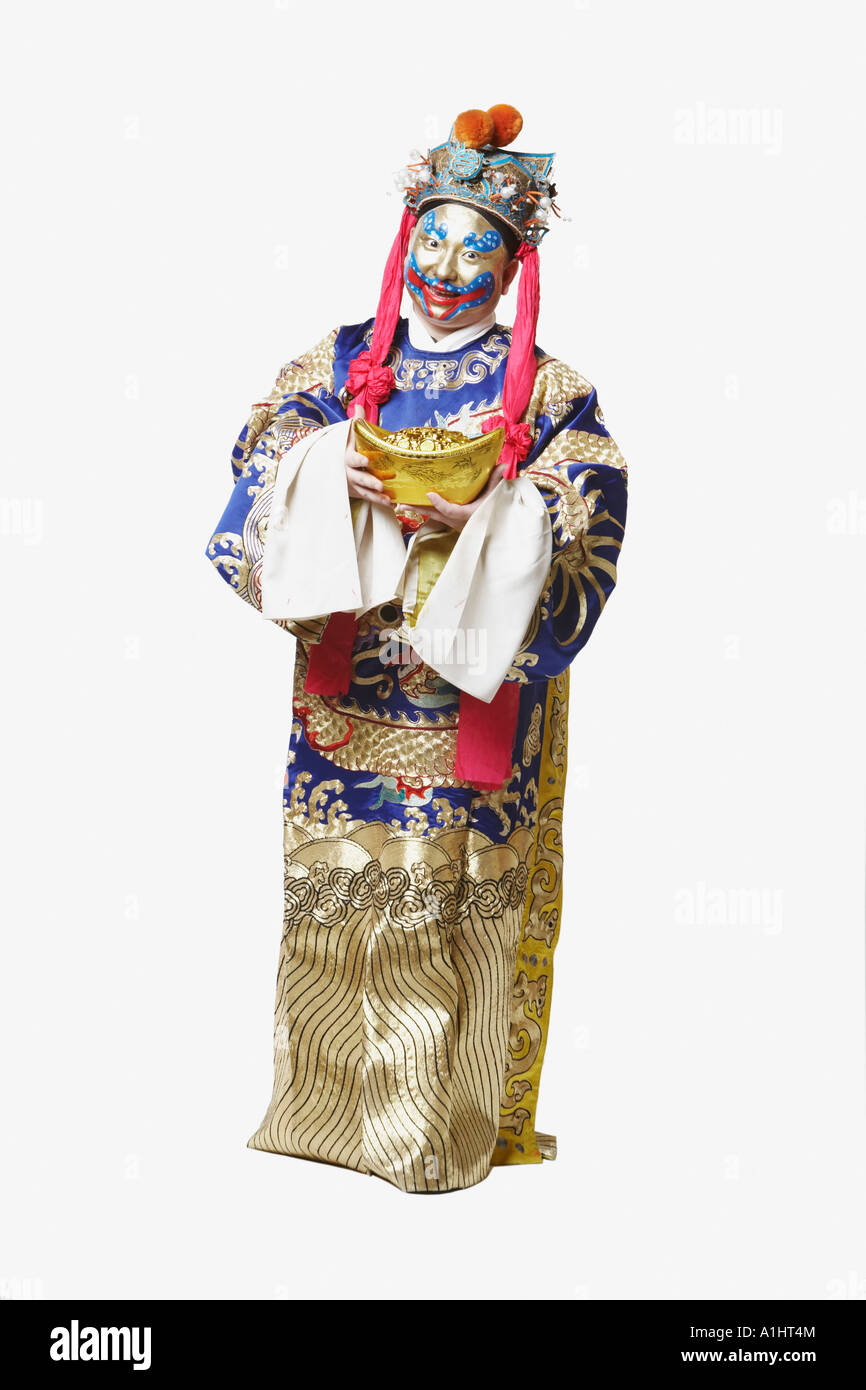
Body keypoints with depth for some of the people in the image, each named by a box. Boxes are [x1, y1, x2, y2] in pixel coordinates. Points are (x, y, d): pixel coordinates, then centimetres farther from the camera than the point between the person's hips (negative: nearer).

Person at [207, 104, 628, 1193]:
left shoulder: (552, 394, 2)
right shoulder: (341, 360, 10)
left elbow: (579, 542, -6)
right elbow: (263, 441, 1)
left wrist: (488, 518, -22)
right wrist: (323, 467, -18)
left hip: (477, 698, -2)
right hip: (345, 688, 2)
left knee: (458, 899, 2)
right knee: (338, 884, 7)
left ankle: (450, 1122, 17)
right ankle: (333, 1096, 24)